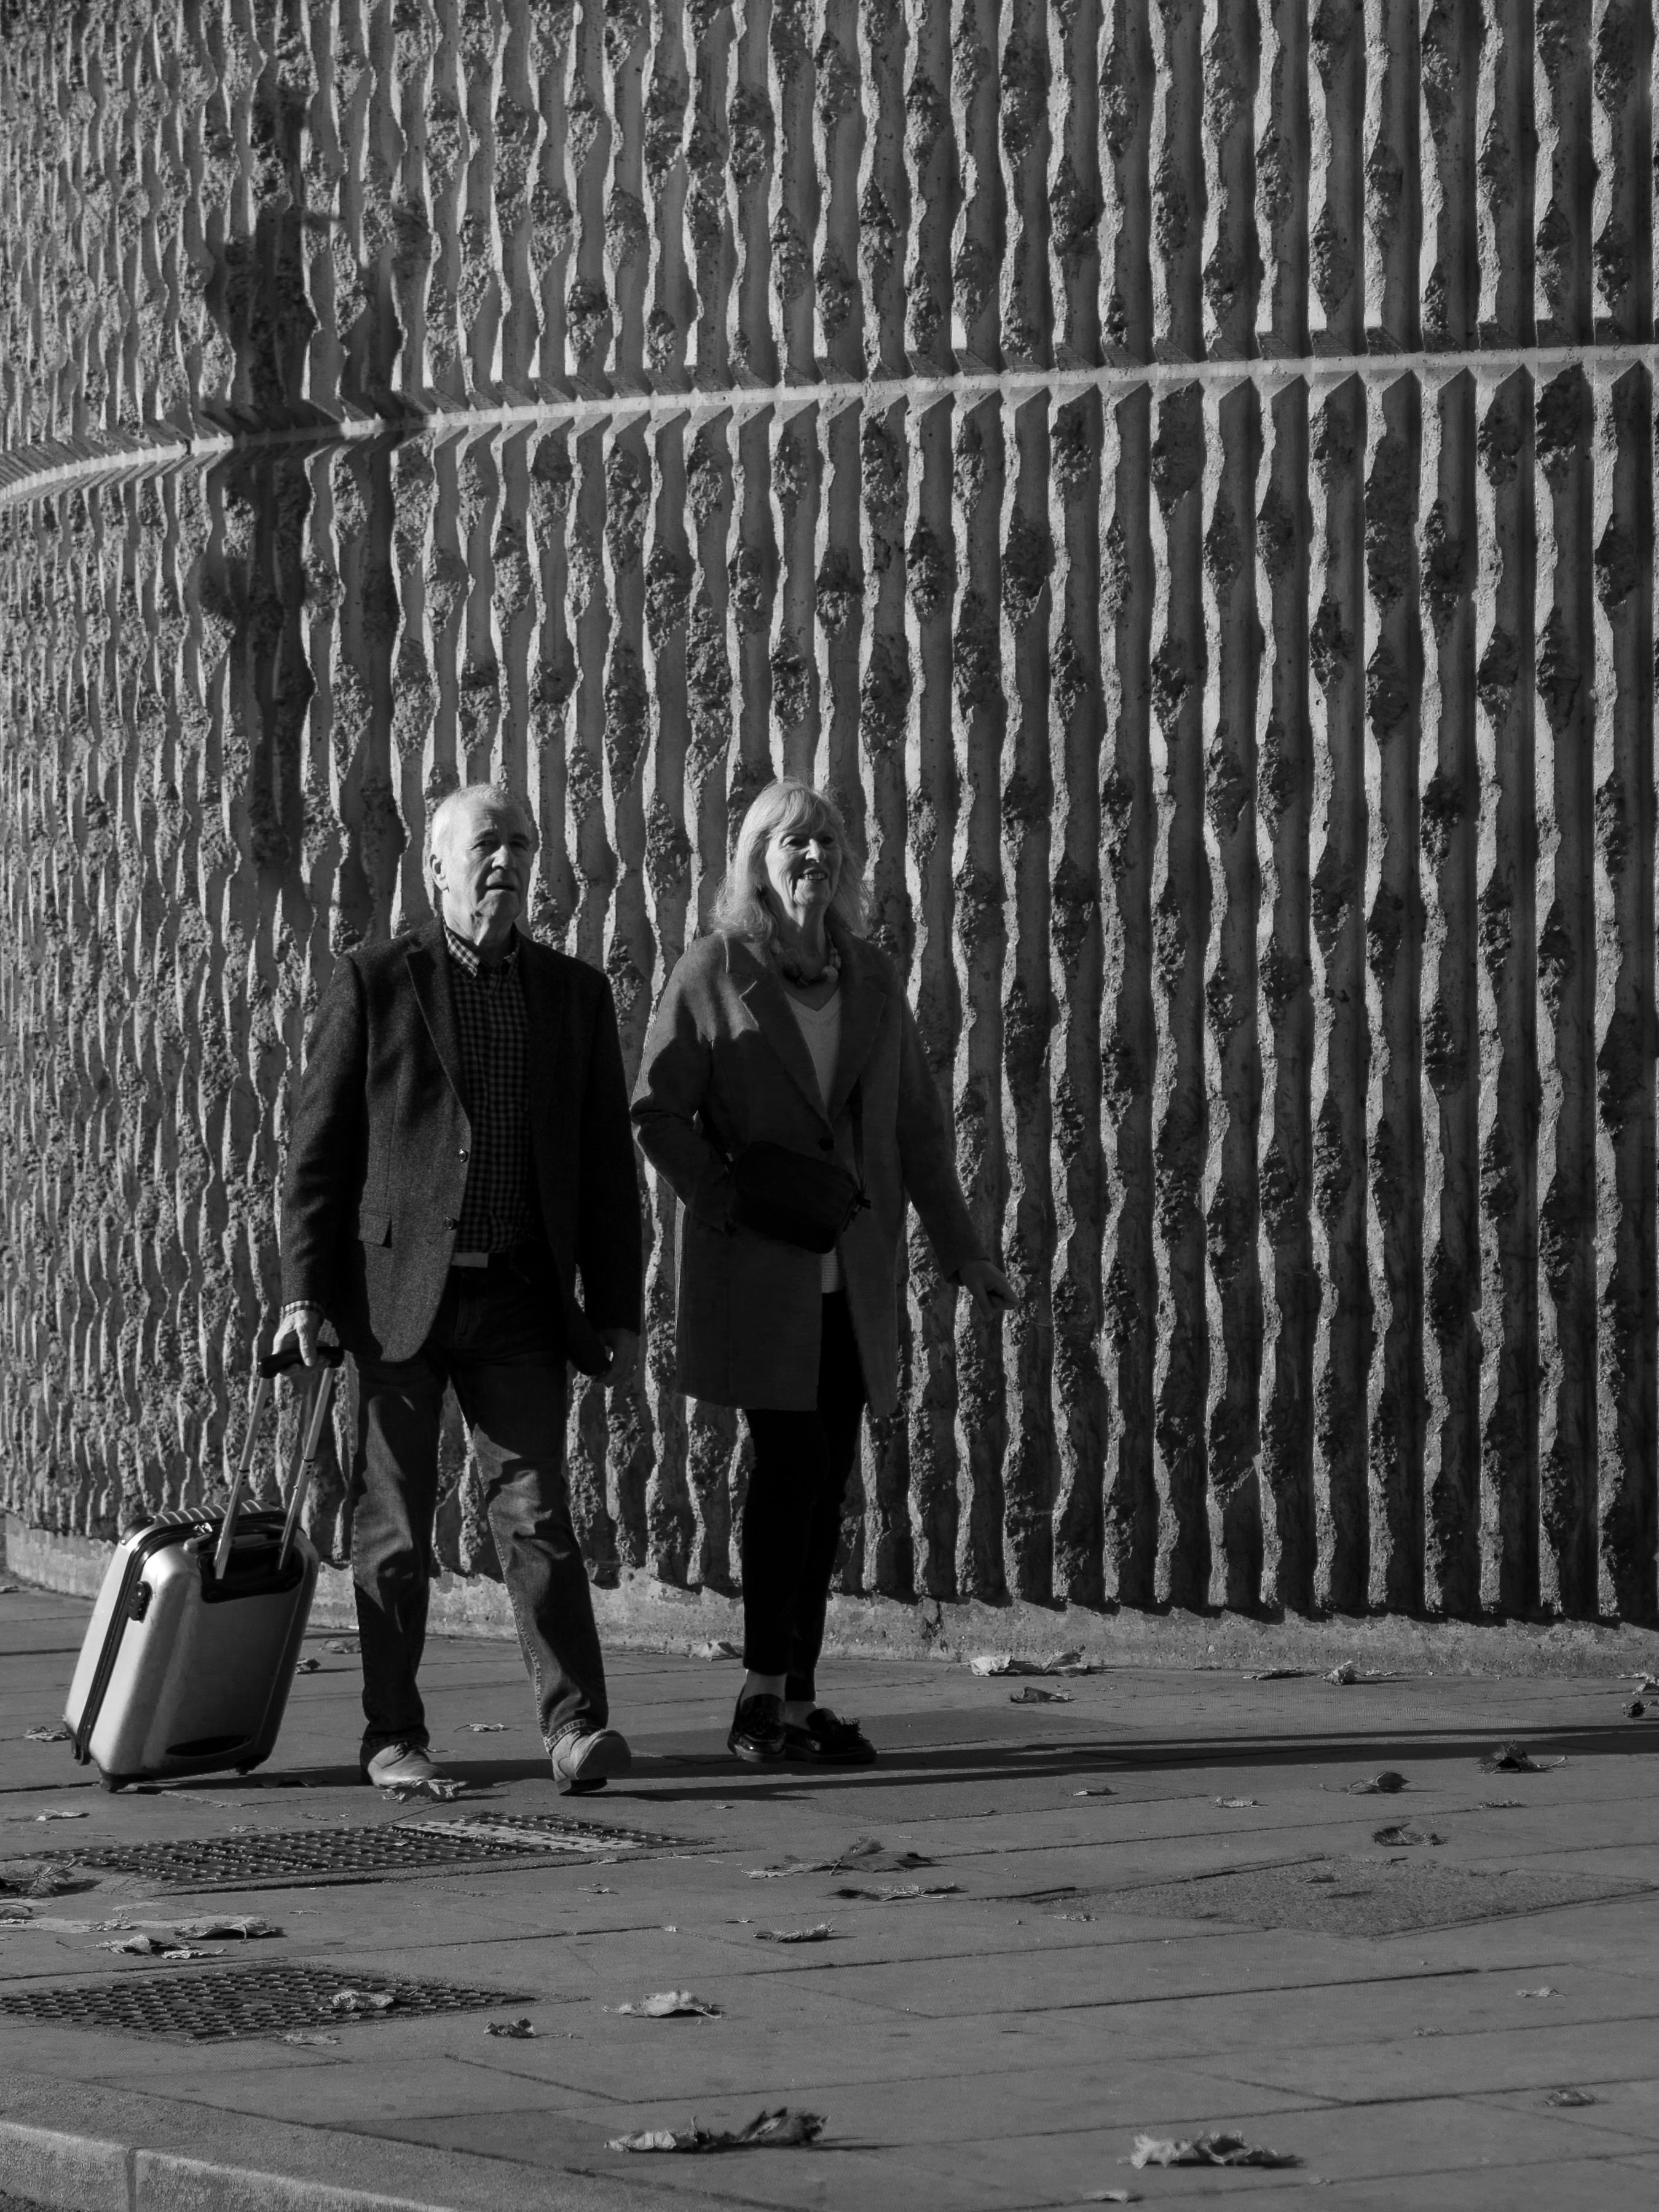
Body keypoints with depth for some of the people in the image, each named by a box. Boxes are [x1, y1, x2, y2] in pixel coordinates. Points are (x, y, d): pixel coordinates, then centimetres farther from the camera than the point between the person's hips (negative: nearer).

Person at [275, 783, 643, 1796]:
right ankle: (395, 1735, 12)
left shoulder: (575, 993, 9)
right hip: (399, 1294, -1)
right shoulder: (375, 983, 1)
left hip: (520, 1302, 1)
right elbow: (319, 1145, 0)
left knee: (537, 1513, -8)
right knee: (395, 1527, 4)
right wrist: (306, 1294, -7)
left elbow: (608, 1162, 10)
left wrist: (619, 1311, 6)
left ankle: (578, 1726, -14)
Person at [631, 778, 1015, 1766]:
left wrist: (965, 1250, 9)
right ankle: (764, 1691, -5)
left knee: (827, 1474, 4)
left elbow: (919, 1124, 13)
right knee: (793, 1459, -13)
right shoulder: (713, 973, -3)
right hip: (758, 1273, -5)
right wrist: (730, 1204, -14)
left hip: (853, 1275, 5)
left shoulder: (873, 980, 10)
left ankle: (800, 1702, 9)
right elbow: (660, 1112, -4)